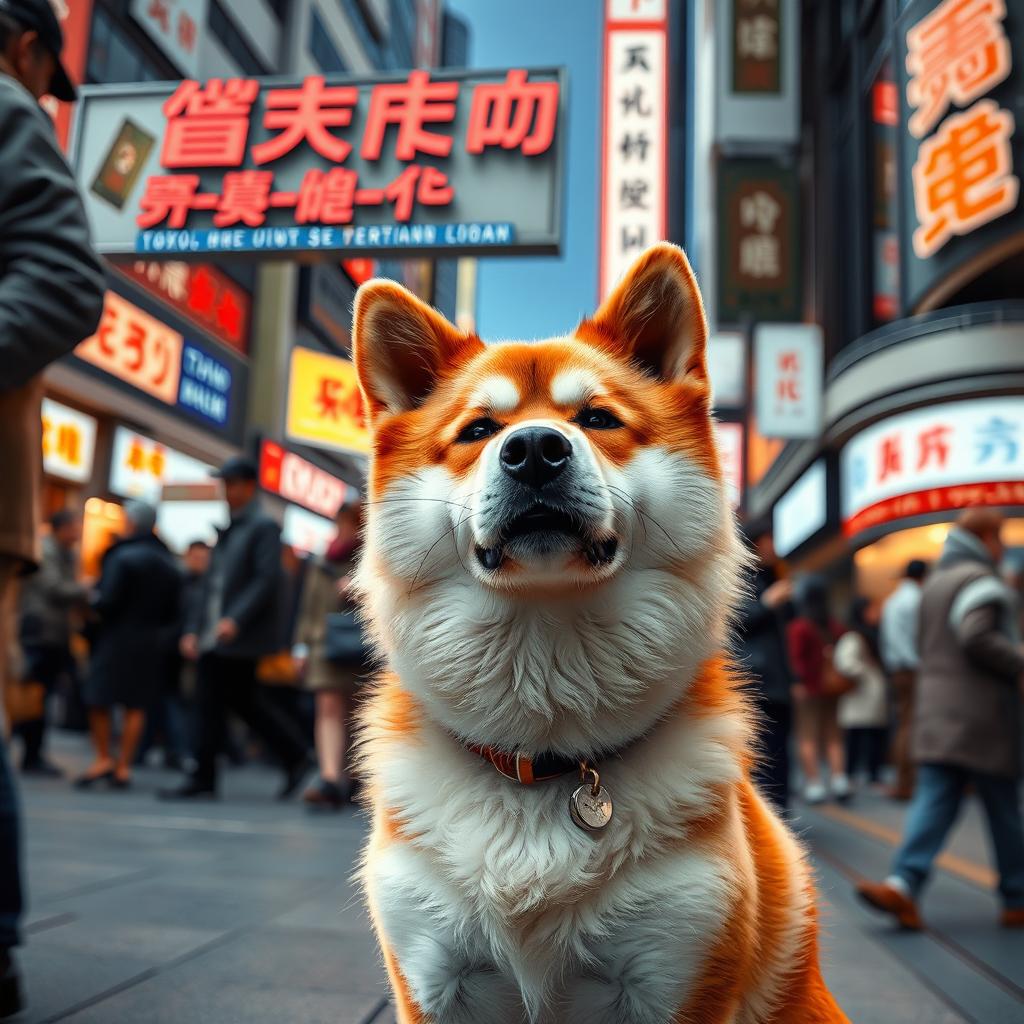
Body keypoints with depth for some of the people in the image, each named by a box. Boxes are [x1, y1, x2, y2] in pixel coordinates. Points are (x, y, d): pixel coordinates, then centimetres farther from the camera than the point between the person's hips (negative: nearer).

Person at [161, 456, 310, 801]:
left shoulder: (264, 527, -6)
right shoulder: (227, 530, 19)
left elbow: (267, 579, -16)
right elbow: (210, 584, 19)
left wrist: (235, 619, -24)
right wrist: (193, 628, 12)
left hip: (241, 637, -8)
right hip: (212, 637, 8)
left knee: (244, 701, -5)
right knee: (209, 706, 8)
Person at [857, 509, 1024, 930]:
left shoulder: (933, 584, 18)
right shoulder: (980, 581, -10)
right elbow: (977, 638, -24)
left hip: (936, 715, 7)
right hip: (982, 719, -7)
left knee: (932, 803, 0)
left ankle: (903, 884, -15)